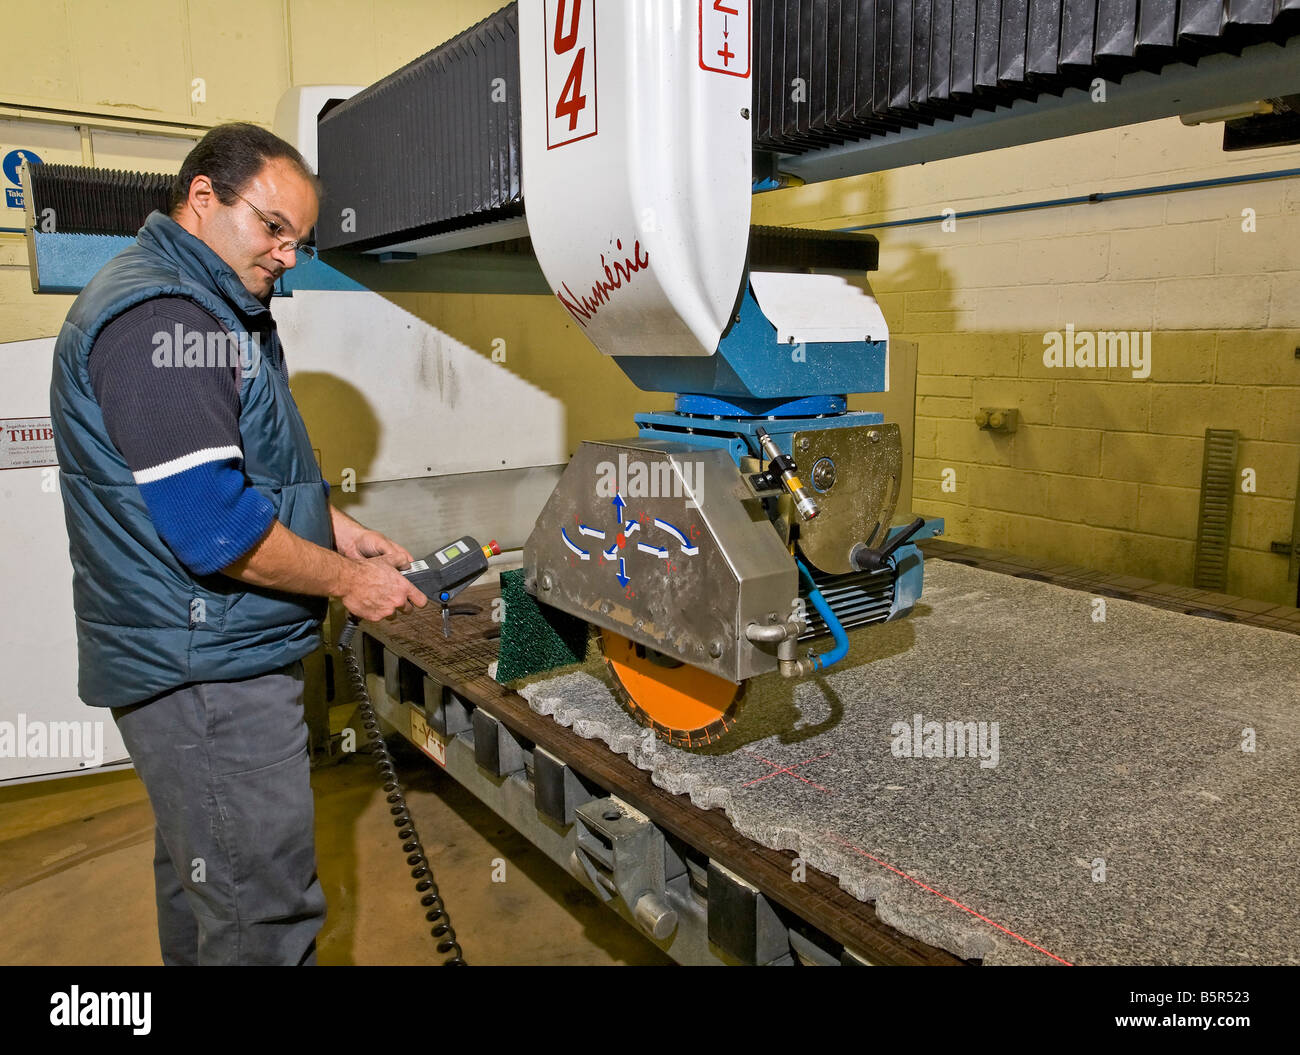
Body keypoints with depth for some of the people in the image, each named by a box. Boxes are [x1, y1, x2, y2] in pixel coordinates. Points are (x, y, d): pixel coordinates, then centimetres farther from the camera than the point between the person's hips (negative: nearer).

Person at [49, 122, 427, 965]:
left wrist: (339, 529, 9)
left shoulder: (210, 308, 16)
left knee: (202, 879, 25)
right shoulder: (157, 316, -20)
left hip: (201, 662, 11)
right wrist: (347, 581, -13)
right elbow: (215, 525, -26)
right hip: (206, 672, -11)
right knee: (266, 916, 0)